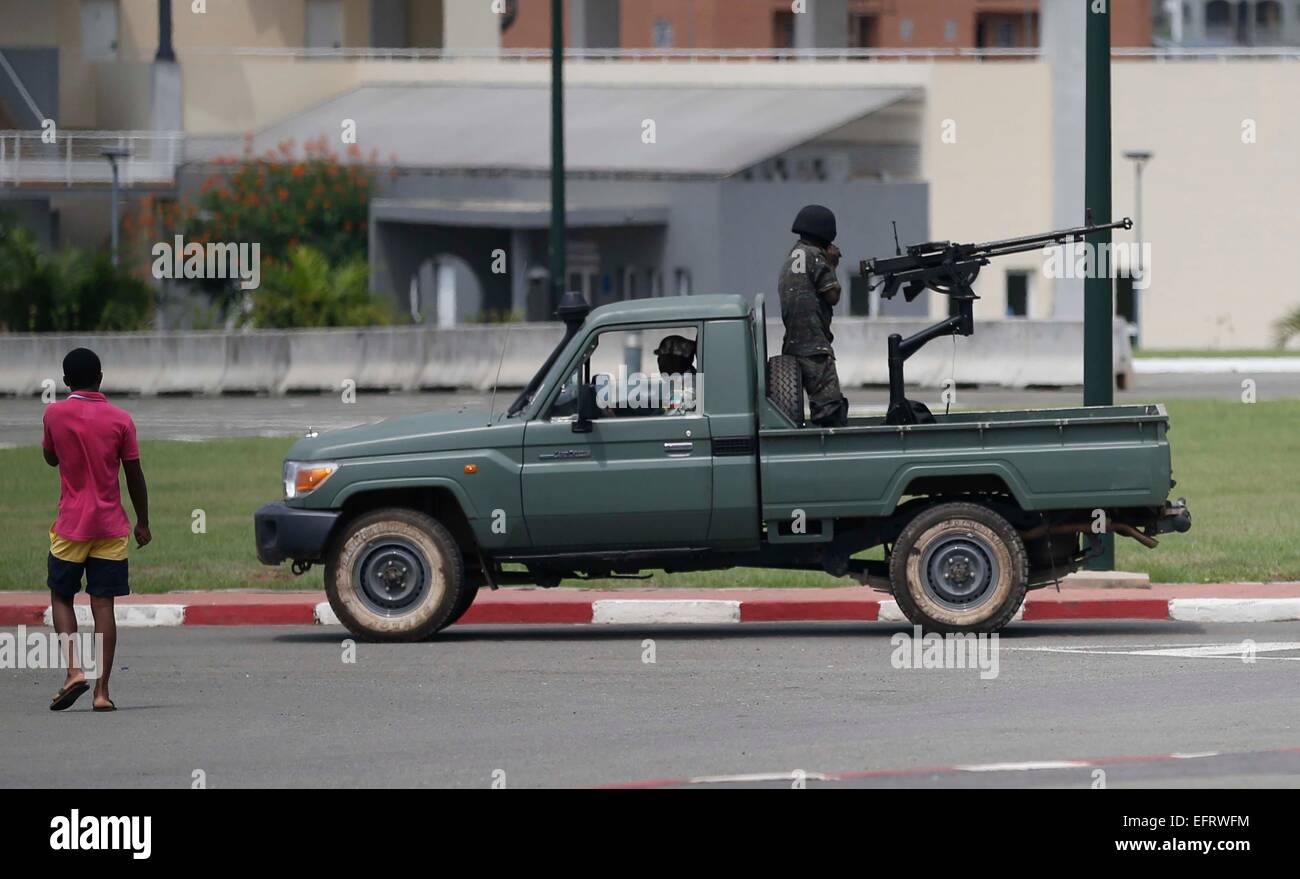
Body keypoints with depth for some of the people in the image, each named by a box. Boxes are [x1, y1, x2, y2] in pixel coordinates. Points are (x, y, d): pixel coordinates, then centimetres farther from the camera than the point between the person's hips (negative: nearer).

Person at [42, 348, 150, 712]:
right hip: (111, 526, 1)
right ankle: (102, 690, -3)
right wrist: (143, 523, 12)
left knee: (61, 597, 12)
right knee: (103, 605, 1)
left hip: (71, 525, -1)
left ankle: (74, 670, -9)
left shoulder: (55, 414, -4)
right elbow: (134, 475, 1)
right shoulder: (120, 419, -3)